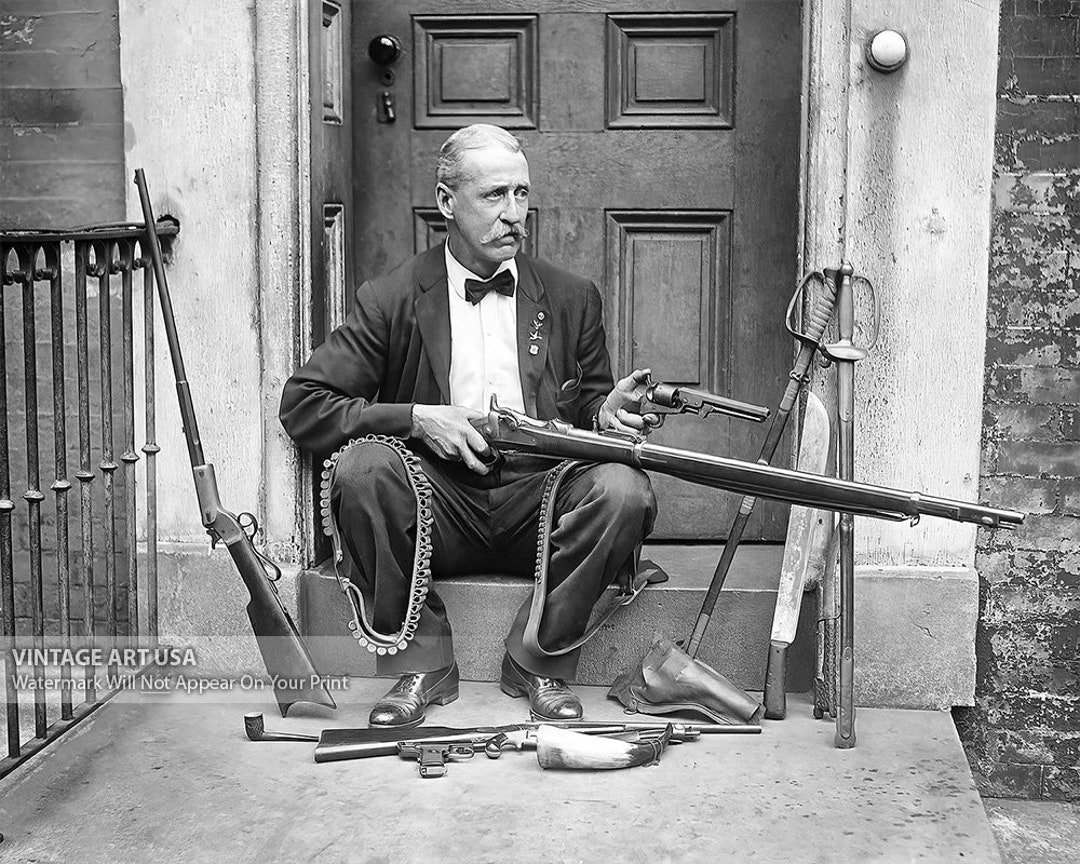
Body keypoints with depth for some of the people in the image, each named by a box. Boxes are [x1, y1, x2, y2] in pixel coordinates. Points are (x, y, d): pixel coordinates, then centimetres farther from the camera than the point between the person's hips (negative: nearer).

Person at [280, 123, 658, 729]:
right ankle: (422, 663, -13)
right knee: (363, 465, -30)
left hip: (538, 505, 1)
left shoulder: (572, 298, 10)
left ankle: (540, 662, -8)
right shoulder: (391, 301, 2)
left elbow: (587, 404, 16)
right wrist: (416, 418, -15)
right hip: (438, 506, -1)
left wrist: (605, 413, -9)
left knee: (624, 490, -28)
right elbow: (302, 404, -4)